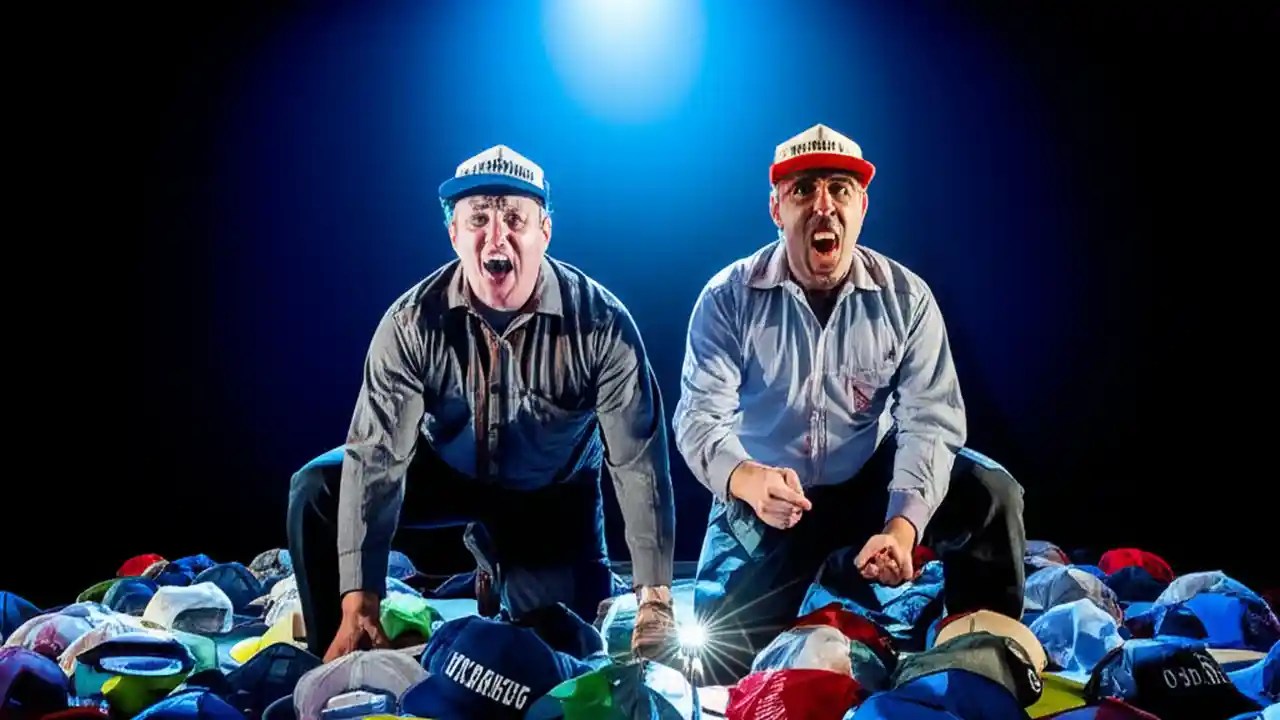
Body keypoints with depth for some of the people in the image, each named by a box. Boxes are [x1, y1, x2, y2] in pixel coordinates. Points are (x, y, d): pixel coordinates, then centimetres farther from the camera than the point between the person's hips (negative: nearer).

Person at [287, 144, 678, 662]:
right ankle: (340, 667, -1)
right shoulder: (413, 323, -24)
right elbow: (376, 457, -27)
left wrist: (655, 601, -25)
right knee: (317, 492, -20)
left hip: (553, 492, 0)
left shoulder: (600, 323, -27)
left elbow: (641, 462, -24)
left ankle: (496, 555, 26)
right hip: (447, 469, 1)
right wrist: (359, 603, -31)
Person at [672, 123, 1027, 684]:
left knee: (992, 494, -23)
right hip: (763, 501, -1)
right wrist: (746, 479, -46)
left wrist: (904, 523, -35)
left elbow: (929, 419, -17)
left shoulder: (906, 297, -10)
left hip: (870, 484, 1)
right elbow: (700, 416, -22)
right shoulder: (729, 297, -14)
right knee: (720, 662, -11)